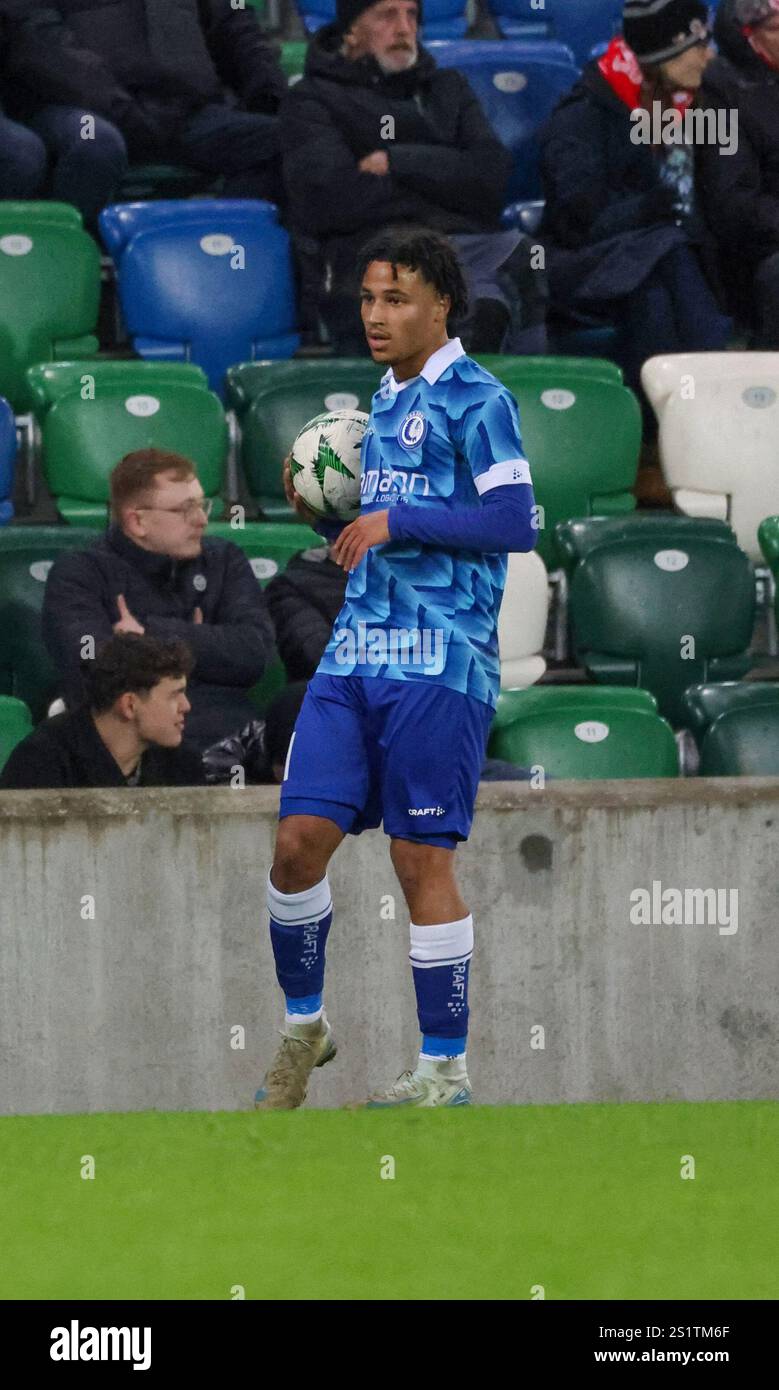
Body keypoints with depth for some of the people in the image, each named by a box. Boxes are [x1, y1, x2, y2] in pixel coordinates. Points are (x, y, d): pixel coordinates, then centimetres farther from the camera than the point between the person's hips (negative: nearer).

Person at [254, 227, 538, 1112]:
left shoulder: (475, 400, -6)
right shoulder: (382, 403, 18)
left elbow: (514, 523, -15)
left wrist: (394, 521, -15)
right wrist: (320, 510, 9)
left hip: (440, 663, -7)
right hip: (357, 653, 7)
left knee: (421, 859, -4)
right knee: (299, 839, -1)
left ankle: (445, 1071, 6)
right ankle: (303, 1028, 18)